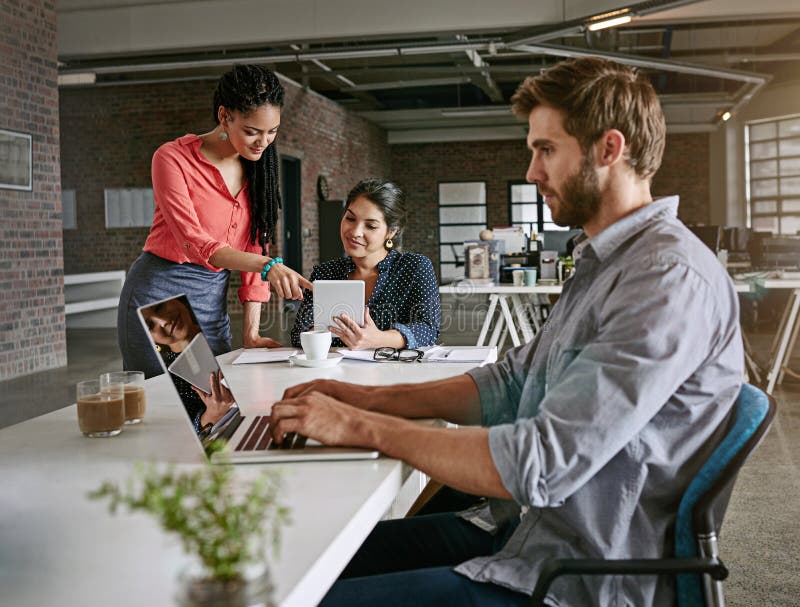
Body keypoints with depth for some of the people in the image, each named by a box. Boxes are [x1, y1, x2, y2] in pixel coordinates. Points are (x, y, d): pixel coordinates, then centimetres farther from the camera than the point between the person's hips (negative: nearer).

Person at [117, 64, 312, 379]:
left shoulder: (257, 168, 4)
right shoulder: (173, 158, -12)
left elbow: (255, 248, 4)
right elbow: (193, 243, -23)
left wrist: (251, 330, -3)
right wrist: (267, 266, -37)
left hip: (213, 300, 5)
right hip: (159, 293, -4)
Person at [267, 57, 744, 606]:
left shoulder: (671, 280, -23)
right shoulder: (606, 264, 13)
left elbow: (542, 466, -28)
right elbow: (512, 383, 14)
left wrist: (361, 427, -19)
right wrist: (371, 398, 3)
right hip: (524, 528, 9)